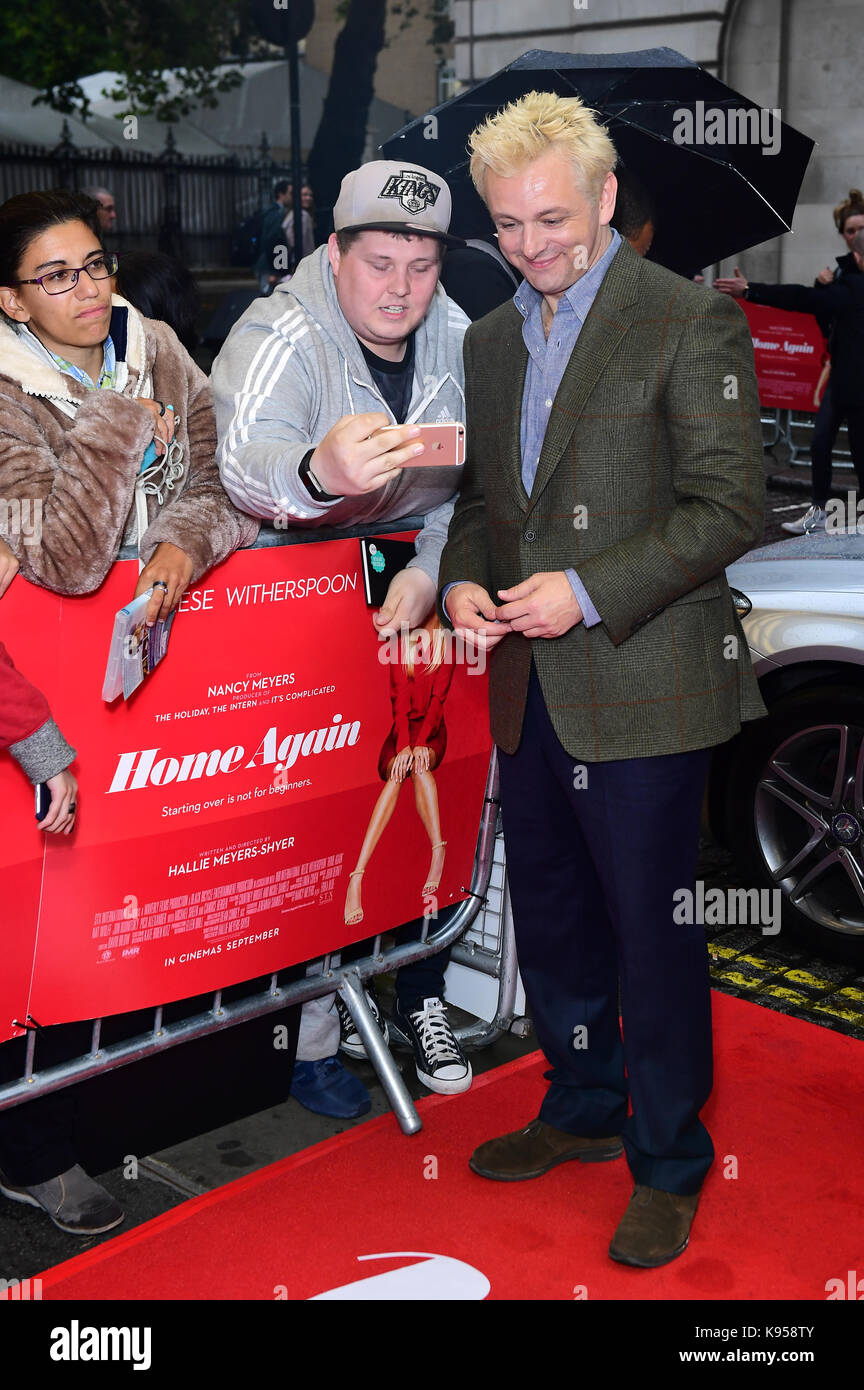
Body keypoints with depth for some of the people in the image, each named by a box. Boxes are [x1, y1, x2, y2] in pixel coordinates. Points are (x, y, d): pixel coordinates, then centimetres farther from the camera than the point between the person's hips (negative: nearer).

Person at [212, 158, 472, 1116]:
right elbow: (244, 460, -41)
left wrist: (430, 572, -16)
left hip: (413, 601, 5)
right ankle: (316, 1028, 15)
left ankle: (420, 991, 31)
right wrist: (319, 471, -63)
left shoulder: (456, 339, -2)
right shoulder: (282, 337, -20)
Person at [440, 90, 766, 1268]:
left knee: (651, 928, 4)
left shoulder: (692, 323, -8)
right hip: (531, 687, 7)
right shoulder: (491, 340, 13)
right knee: (550, 914, 18)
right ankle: (584, 1107, 39)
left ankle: (669, 1160, 23)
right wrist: (462, 581, 0)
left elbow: (728, 510, -12)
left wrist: (588, 590, -20)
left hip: (642, 685, -7)